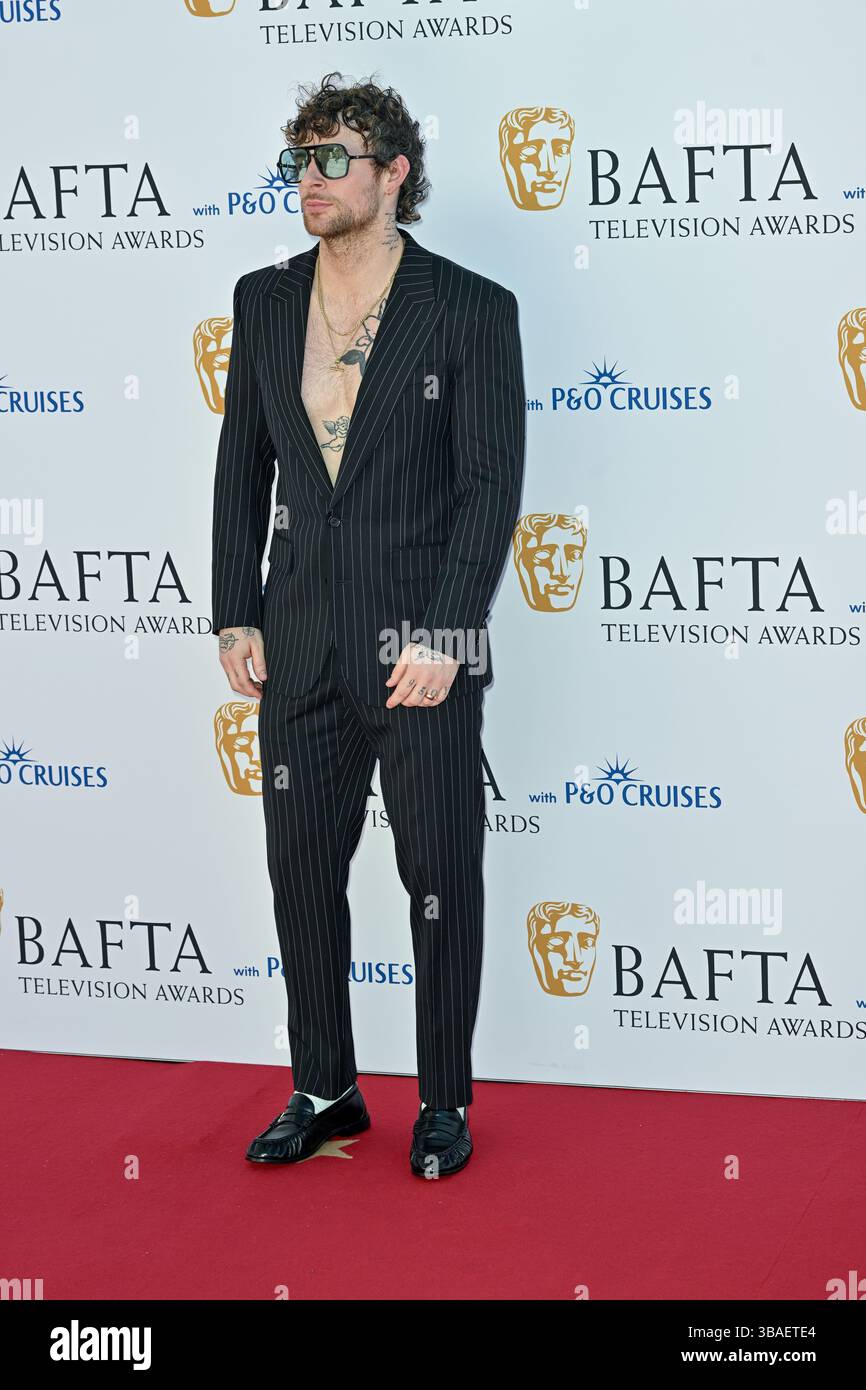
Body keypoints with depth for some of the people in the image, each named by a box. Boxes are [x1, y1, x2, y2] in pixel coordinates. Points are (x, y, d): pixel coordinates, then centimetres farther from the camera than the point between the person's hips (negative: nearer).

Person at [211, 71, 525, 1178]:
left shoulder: (473, 309, -7)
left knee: (441, 877, 5)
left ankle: (445, 1103, 19)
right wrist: (236, 617, 6)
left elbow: (492, 484, -9)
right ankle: (324, 1093, 26)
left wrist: (443, 637, -16)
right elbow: (242, 466, 12)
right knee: (301, 873, 11)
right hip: (301, 643, 5)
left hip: (423, 647, -4)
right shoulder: (264, 302, 7)